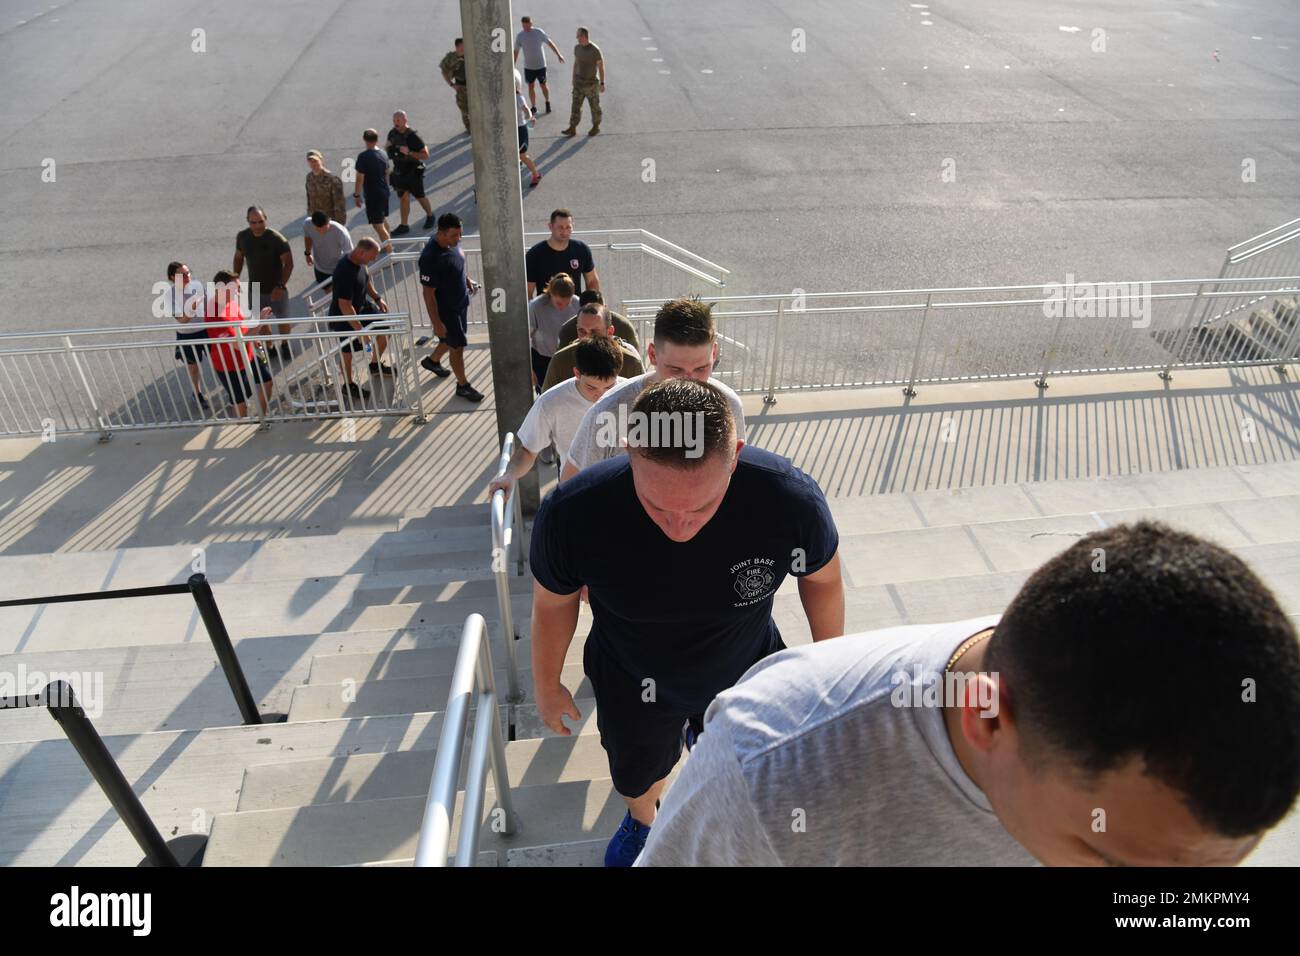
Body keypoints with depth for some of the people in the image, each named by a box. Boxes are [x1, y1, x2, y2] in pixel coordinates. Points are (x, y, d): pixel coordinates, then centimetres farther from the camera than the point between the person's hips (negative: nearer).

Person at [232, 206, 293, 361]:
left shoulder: (277, 238, -23)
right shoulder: (242, 237, -8)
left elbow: (288, 263, -20)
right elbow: (238, 258, 7)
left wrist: (281, 286, -27)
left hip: (276, 288, -3)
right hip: (255, 289, 4)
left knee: (282, 319, 15)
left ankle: (285, 345, 39)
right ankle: (269, 347, 38)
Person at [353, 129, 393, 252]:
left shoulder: (363, 156, -19)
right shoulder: (383, 154, 1)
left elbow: (360, 178, -17)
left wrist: (356, 195, -7)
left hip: (372, 195, -8)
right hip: (384, 192, 8)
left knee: (378, 225, -3)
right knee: (383, 220, 24)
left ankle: (390, 252, -5)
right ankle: (388, 245, 38)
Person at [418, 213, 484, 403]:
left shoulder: (451, 242, -9)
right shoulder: (430, 258, -32)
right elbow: (428, 293, -25)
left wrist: (467, 279, 4)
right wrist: (437, 323, -21)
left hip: (461, 302, 8)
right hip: (445, 310, -8)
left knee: (453, 339, 27)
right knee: (458, 346, 7)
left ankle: (432, 360, 54)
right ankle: (463, 385, 28)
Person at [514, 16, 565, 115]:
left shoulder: (539, 32, -12)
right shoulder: (519, 36, -6)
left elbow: (550, 42, -4)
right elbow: (516, 51, 3)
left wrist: (559, 54, -7)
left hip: (540, 65, -2)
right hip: (528, 66, 2)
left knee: (543, 85, 8)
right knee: (530, 86, 8)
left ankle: (548, 103, 34)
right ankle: (533, 107, 21)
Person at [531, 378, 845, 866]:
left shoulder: (790, 498, -36)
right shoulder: (571, 514, -37)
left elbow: (822, 577, -11)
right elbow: (552, 602, -13)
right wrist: (547, 685, 3)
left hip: (742, 677, 1)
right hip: (633, 686, 0)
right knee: (637, 776, 29)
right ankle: (641, 821, 67)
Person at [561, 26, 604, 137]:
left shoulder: (595, 50, -17)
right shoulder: (577, 48, 1)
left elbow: (601, 67, -12)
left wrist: (602, 83, -12)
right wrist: (573, 78, 18)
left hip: (591, 82, -5)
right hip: (579, 82, 5)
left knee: (594, 106, 9)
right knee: (576, 106, 1)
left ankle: (596, 127, 27)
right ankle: (572, 129, 1)